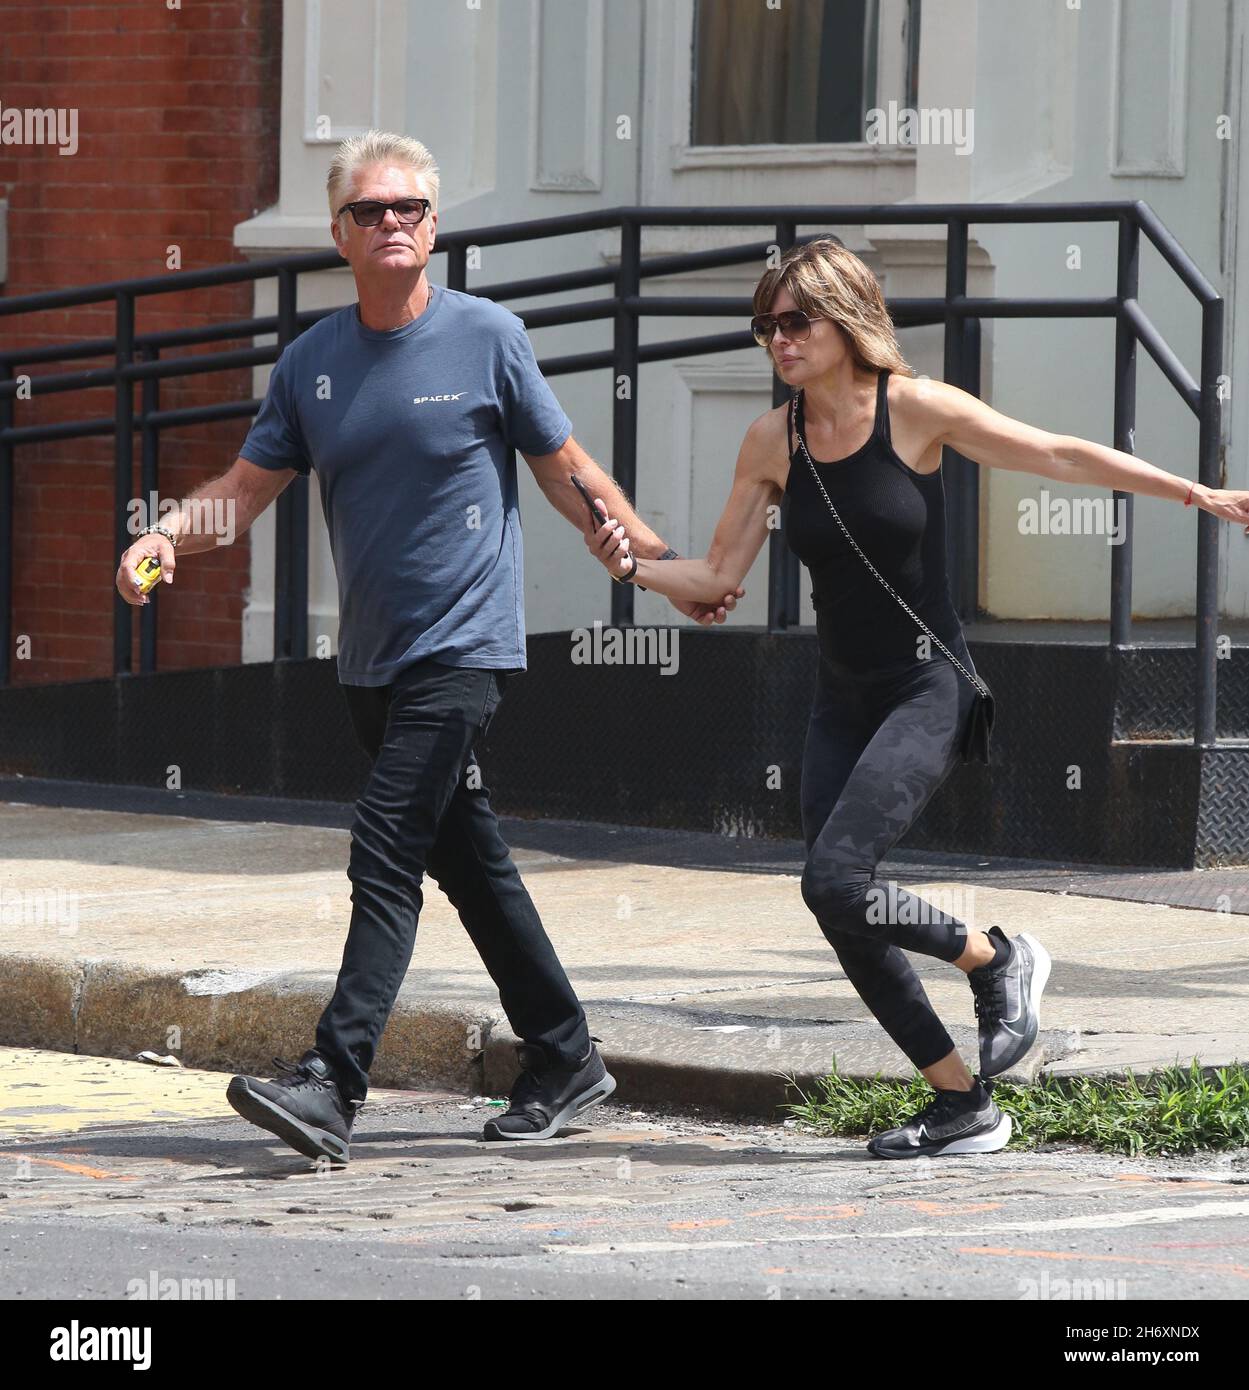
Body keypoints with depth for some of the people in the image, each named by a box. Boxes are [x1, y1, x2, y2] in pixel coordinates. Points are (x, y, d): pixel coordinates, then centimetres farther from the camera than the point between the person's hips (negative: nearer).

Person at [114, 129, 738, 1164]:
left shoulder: (487, 338, -4)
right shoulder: (313, 362, 7)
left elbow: (568, 473, 5)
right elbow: (248, 486, 8)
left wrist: (667, 568, 7)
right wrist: (164, 537, -11)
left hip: (462, 649, -6)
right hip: (370, 658, 6)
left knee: (388, 857, -16)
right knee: (469, 861, 13)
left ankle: (334, 1086, -22)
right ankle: (566, 1064, 25)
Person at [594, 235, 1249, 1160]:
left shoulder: (914, 409, -11)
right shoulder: (773, 441, 2)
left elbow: (1059, 456, -7)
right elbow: (719, 576, 7)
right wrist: (634, 567, -12)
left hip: (927, 691, -6)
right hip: (842, 702, 6)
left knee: (835, 881, -22)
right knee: (846, 926, 0)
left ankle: (998, 960, 2)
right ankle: (964, 1108, 13)